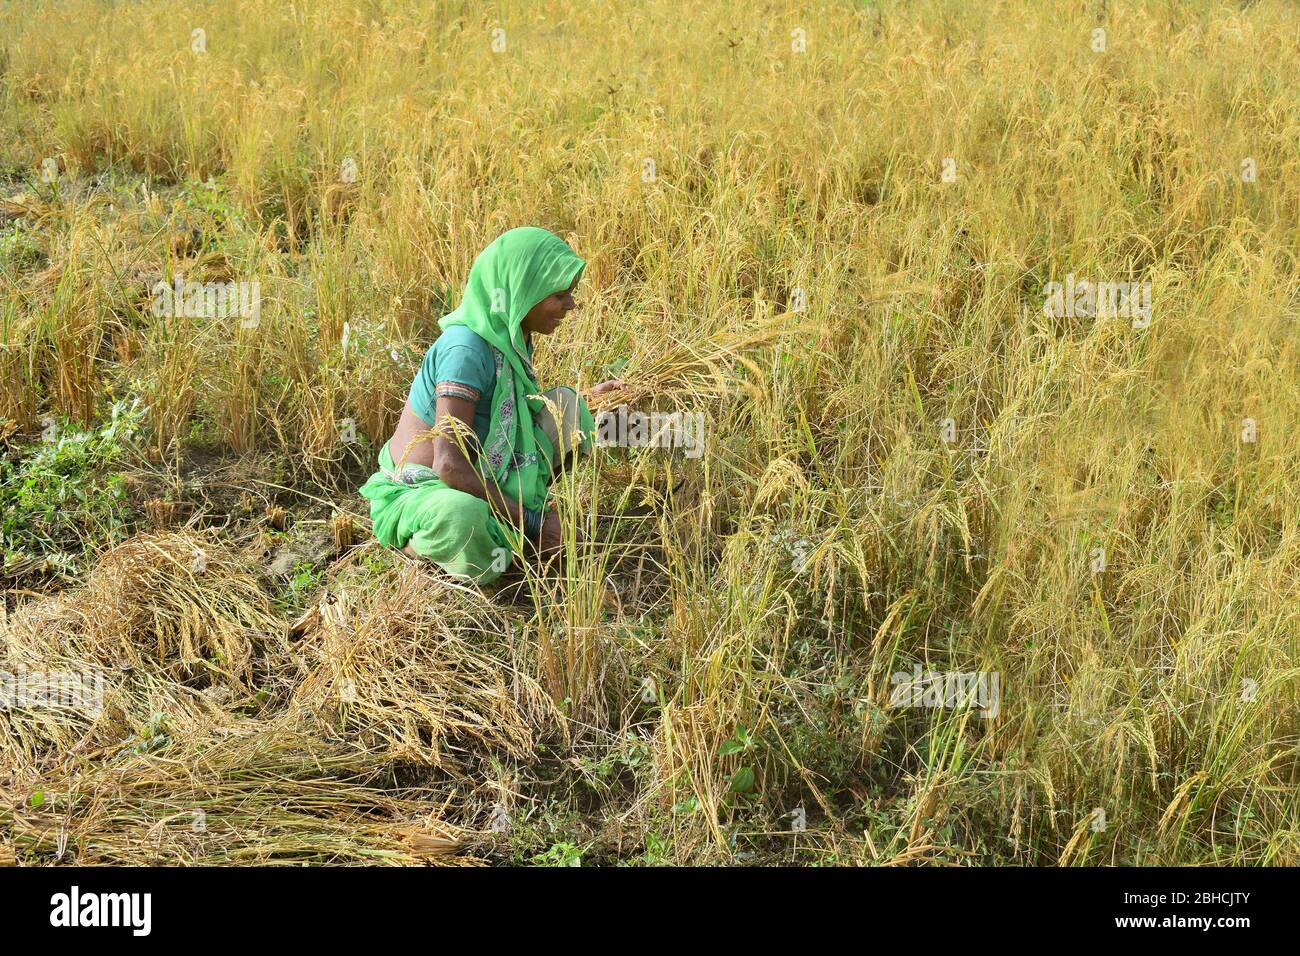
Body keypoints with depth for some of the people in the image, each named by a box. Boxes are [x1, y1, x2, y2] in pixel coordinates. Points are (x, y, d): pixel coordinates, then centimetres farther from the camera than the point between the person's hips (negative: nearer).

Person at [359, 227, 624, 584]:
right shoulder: (466, 349, -28)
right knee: (460, 517, -43)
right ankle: (418, 542, -6)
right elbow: (449, 465, -32)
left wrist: (586, 400, 2)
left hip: (479, 478, 8)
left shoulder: (513, 338, -2)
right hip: (416, 491, -8)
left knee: (564, 406, 1)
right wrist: (530, 520, -28)